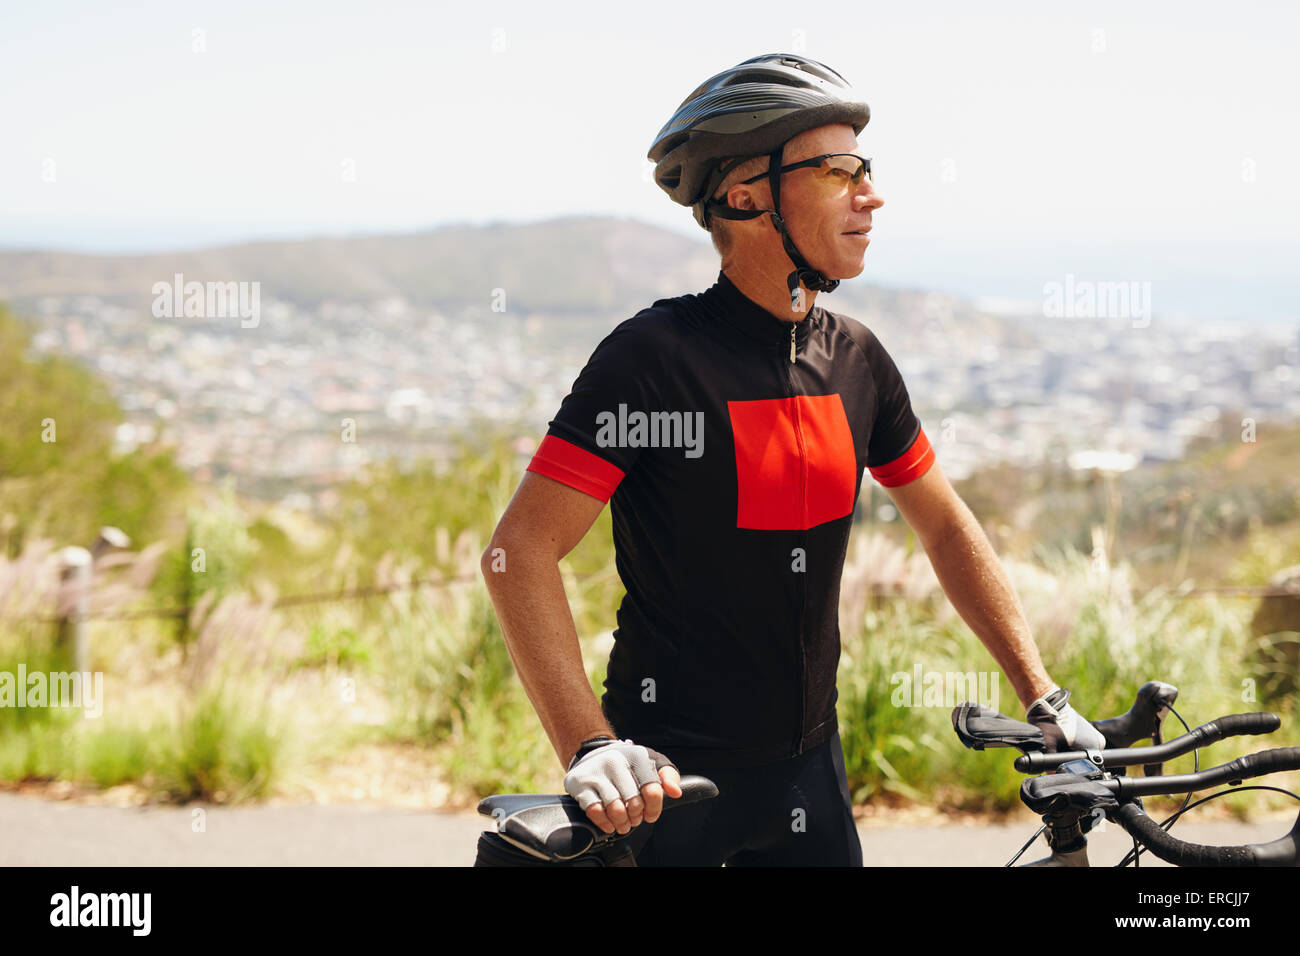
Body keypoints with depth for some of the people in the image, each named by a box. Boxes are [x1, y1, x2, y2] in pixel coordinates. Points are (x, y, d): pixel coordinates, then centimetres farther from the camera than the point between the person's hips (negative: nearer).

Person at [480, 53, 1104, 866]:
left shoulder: (857, 361, 2)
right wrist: (591, 748, -30)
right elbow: (520, 552, -21)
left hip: (808, 764, 6)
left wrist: (1046, 700, 8)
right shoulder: (656, 357, -17)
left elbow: (948, 529, 12)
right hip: (669, 780, -6)